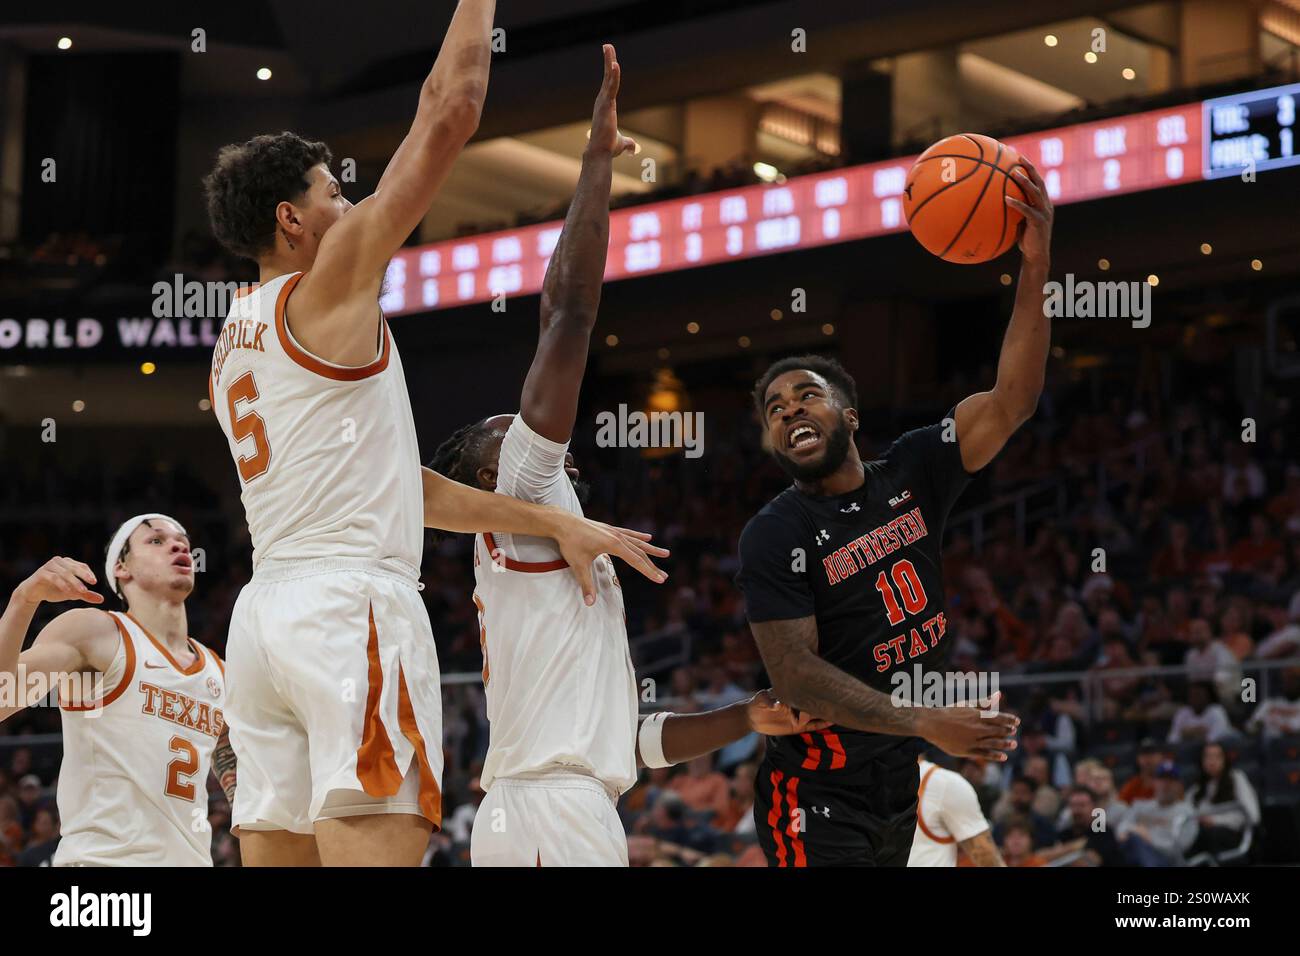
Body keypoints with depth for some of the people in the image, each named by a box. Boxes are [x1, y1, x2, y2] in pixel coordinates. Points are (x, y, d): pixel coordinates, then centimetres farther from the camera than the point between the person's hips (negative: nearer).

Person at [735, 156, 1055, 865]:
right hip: (818, 793, -6)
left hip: (897, 783, 6)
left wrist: (1035, 267, -20)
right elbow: (794, 674, -19)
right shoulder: (774, 535, -11)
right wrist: (922, 724, -30)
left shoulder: (908, 473, 3)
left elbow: (1010, 403, -8)